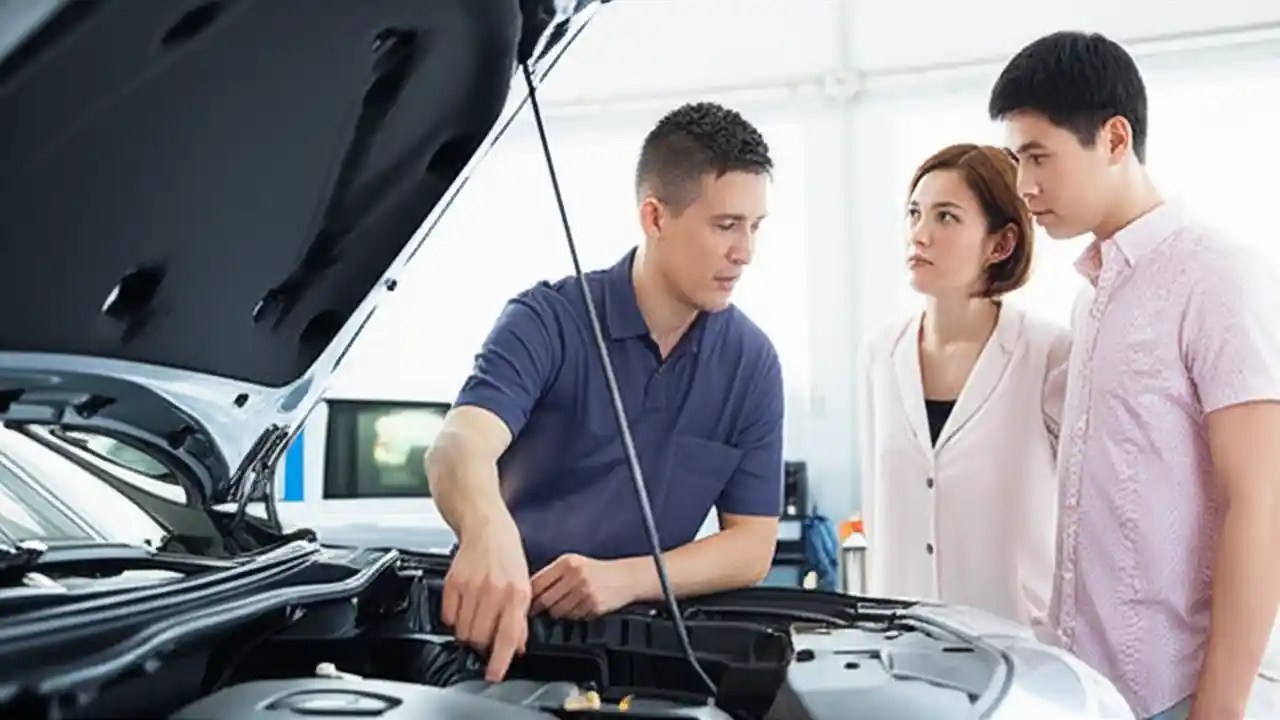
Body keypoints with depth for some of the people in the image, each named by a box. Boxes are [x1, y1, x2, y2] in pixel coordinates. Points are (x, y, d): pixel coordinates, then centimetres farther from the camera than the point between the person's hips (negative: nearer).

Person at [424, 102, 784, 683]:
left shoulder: (753, 362, -1)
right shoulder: (548, 321, -11)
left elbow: (753, 546, -3)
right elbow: (459, 447, -27)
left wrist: (626, 579, -20)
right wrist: (487, 534, -50)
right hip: (499, 619, -1)